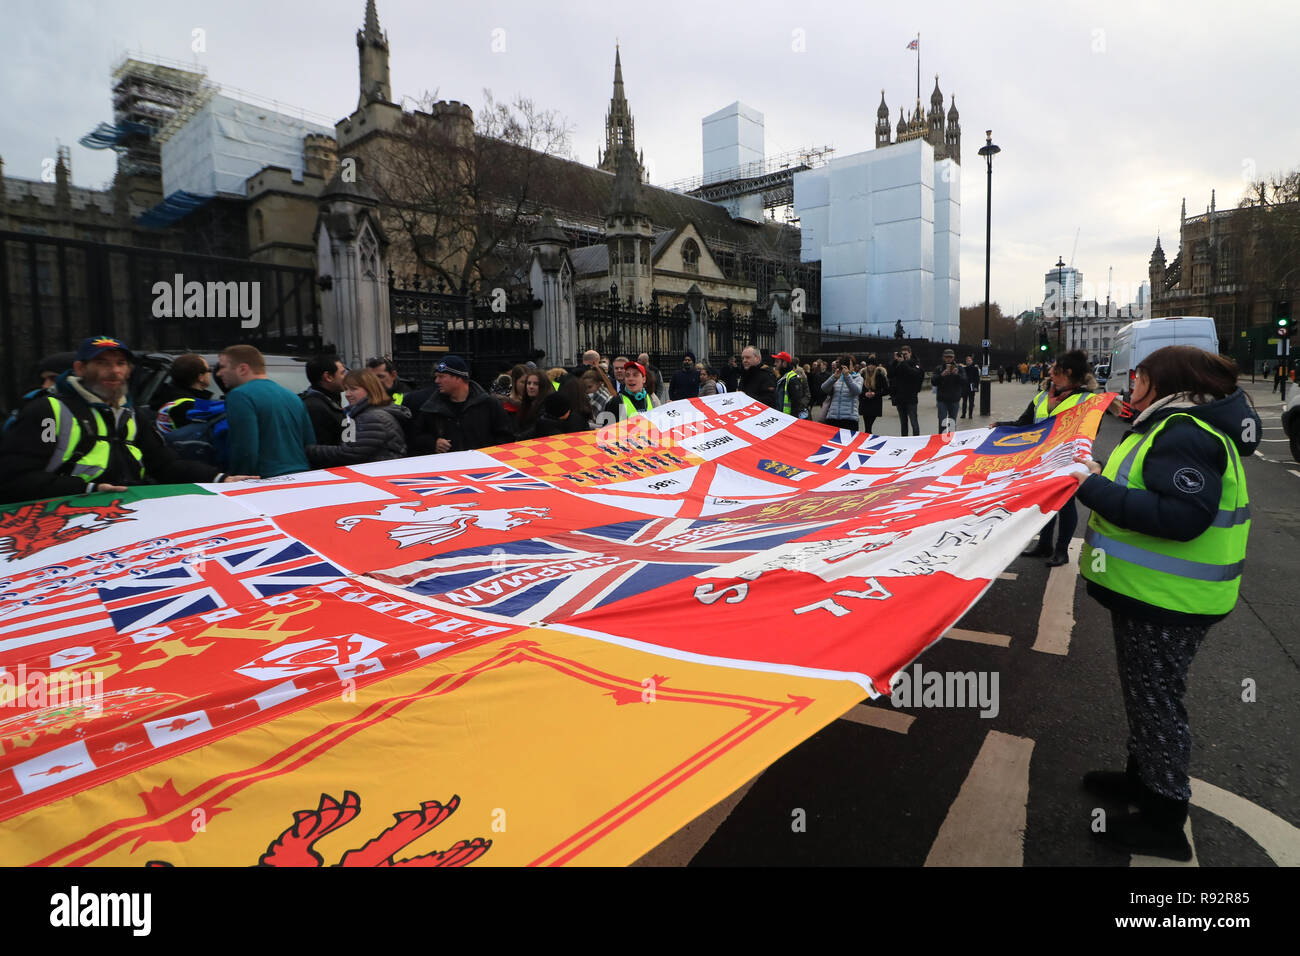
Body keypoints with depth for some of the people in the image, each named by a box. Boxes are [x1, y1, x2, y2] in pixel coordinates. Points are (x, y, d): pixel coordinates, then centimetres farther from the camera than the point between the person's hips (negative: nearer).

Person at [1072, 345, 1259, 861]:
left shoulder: (1185, 435, -22)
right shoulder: (1172, 425, 10)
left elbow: (1182, 516, -33)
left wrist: (1096, 489, -31)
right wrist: (1100, 478, 5)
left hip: (1168, 601, -10)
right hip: (1152, 590, 10)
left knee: (1156, 700, 4)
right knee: (1145, 694, 23)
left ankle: (1164, 821, 19)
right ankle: (1143, 776, 41)